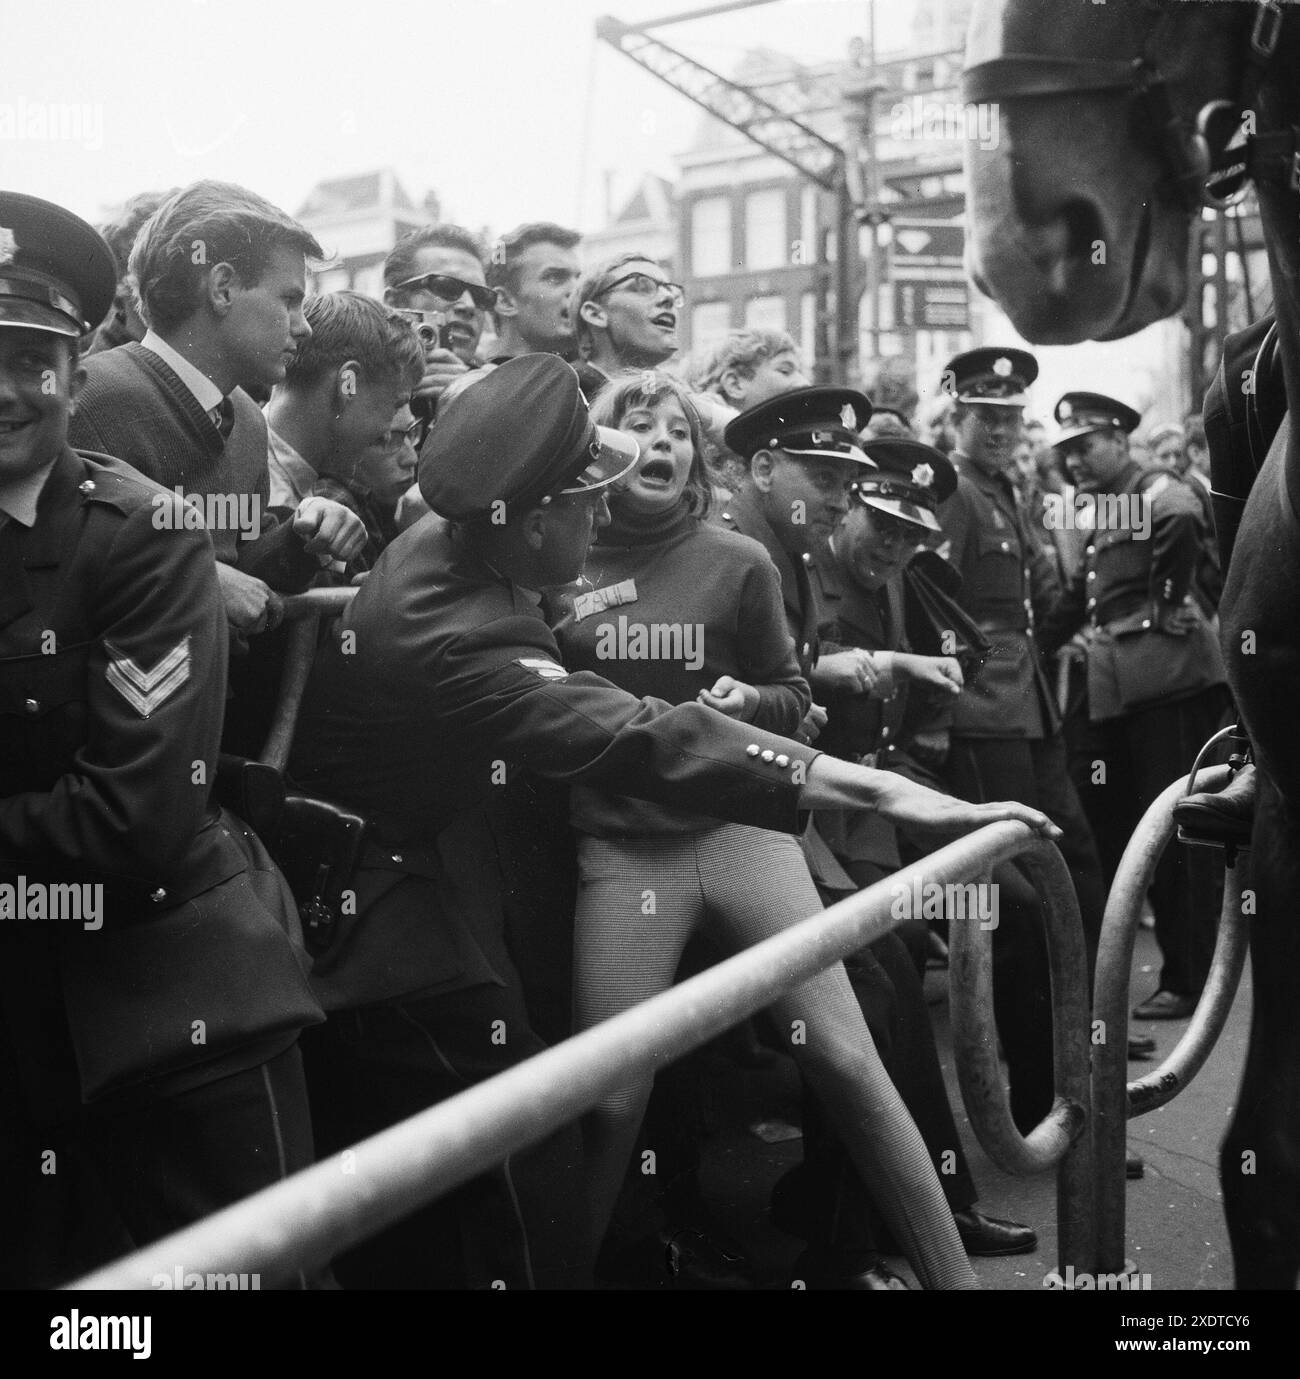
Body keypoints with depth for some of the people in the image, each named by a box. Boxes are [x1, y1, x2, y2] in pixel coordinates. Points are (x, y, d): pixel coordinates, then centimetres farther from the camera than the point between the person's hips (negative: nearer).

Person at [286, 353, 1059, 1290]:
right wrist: (882, 790, -45)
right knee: (528, 1184, -2)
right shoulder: (463, 639, -30)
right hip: (405, 945, -10)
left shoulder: (430, 544, -1)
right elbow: (645, 743, -40)